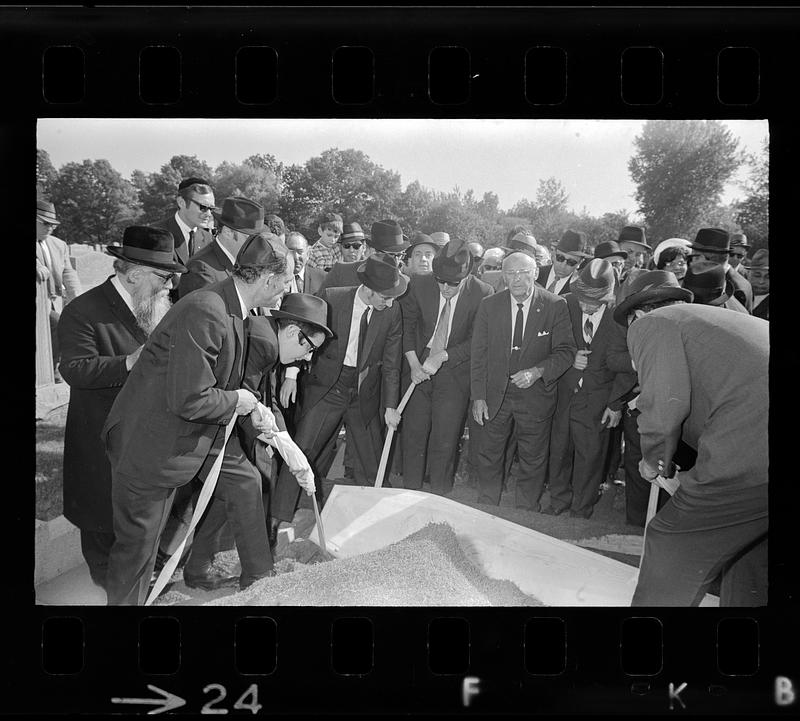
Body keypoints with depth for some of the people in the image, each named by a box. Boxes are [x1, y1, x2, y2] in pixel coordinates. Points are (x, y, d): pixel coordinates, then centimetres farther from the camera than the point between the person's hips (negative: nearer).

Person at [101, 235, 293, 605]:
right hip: (148, 445, -10)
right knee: (139, 541, 4)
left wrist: (251, 409, 10)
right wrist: (235, 401, -15)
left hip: (189, 435, 10)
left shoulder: (229, 310, 4)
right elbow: (189, 400, -31)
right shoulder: (203, 313, -29)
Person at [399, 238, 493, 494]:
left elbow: (476, 341, -10)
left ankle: (439, 497, 21)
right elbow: (407, 325, 2)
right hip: (419, 365, 2)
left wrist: (441, 356, -20)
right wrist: (413, 362, -10)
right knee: (413, 432, 9)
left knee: (445, 439, 3)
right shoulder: (419, 285, -8)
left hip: (454, 370, -2)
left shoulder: (482, 294, -14)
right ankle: (410, 490, 26)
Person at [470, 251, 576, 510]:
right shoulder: (489, 305, -2)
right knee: (489, 455, 13)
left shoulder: (555, 306, -8)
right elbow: (478, 353, 0)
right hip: (496, 394, 2)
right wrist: (478, 396, -5)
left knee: (533, 459, 11)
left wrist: (537, 371, -24)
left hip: (536, 394, -1)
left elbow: (566, 350, -7)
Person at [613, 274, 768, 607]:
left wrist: (655, 460, 9)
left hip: (750, 457, -9)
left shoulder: (650, 323, 6)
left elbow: (666, 402, -8)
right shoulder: (729, 318, 32)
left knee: (670, 547, 7)